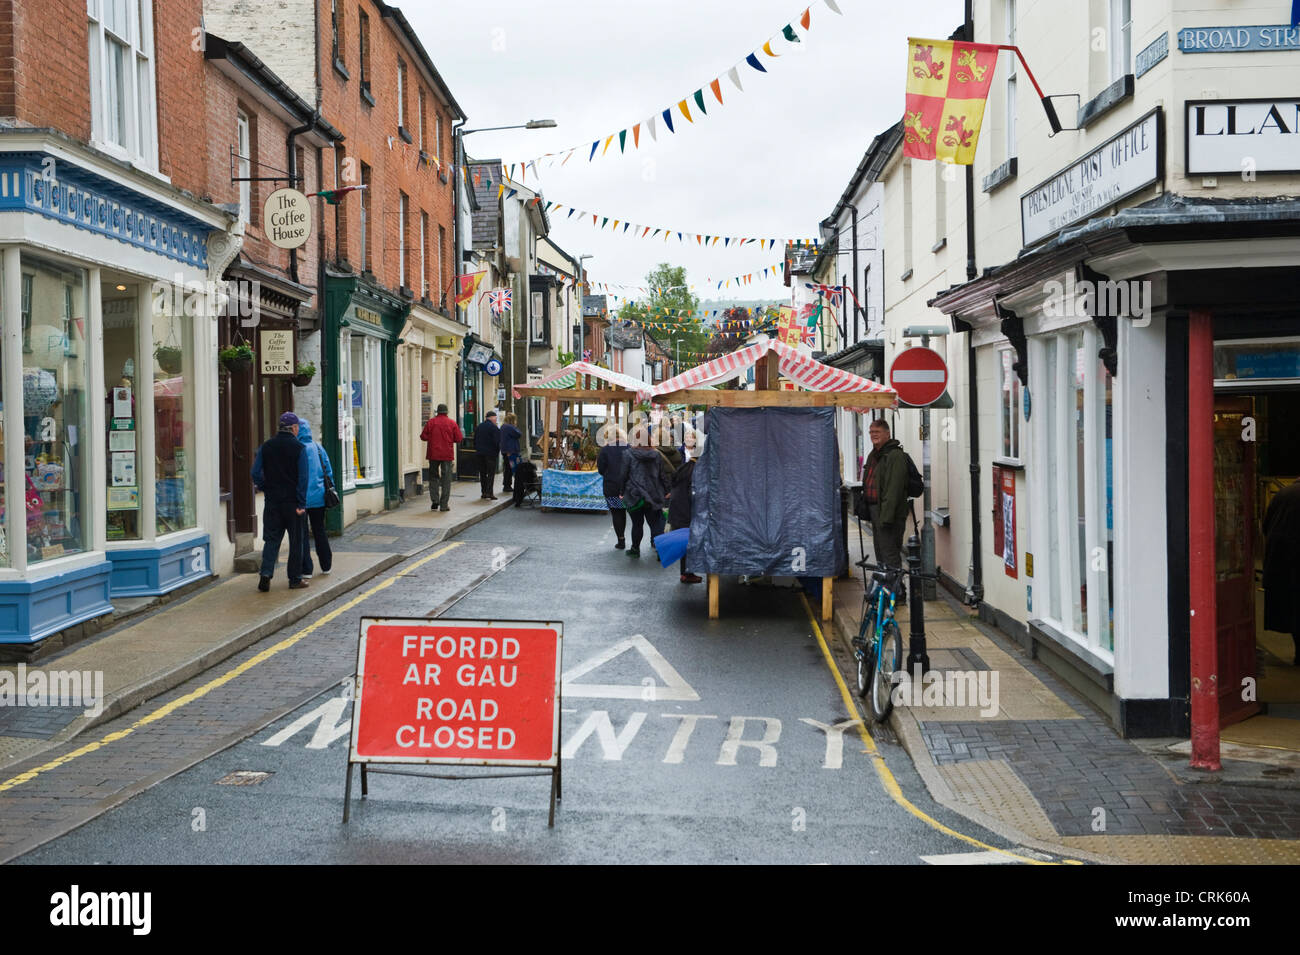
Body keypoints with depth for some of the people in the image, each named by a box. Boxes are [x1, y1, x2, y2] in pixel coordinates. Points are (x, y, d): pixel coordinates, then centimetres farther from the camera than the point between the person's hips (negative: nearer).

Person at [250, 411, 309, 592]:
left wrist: (265, 489, 14)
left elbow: (256, 474, 1)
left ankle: (266, 573, -10)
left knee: (271, 538, 7)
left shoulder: (266, 447, 4)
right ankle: (295, 579, 11)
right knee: (295, 540, 7)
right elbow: (303, 478, -11)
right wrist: (301, 504, -9)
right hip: (292, 501, -3)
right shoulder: (299, 448, -7)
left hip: (272, 501, 3)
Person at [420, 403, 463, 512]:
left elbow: (423, 437, -1)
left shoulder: (430, 422, -2)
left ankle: (434, 500, 1)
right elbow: (459, 439, -1)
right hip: (447, 455, 0)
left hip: (433, 454, 0)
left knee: (433, 477, 14)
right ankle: (444, 505, 1)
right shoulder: (452, 423, -1)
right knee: (446, 479, 3)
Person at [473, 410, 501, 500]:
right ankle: (489, 492, -11)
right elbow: (497, 442, -13)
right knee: (491, 473, -3)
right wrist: (498, 451, 1)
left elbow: (475, 440, 15)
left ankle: (484, 492, 11)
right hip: (491, 454, -6)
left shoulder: (478, 427, 11)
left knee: (482, 473, 10)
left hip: (480, 453, 6)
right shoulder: (494, 428, -11)